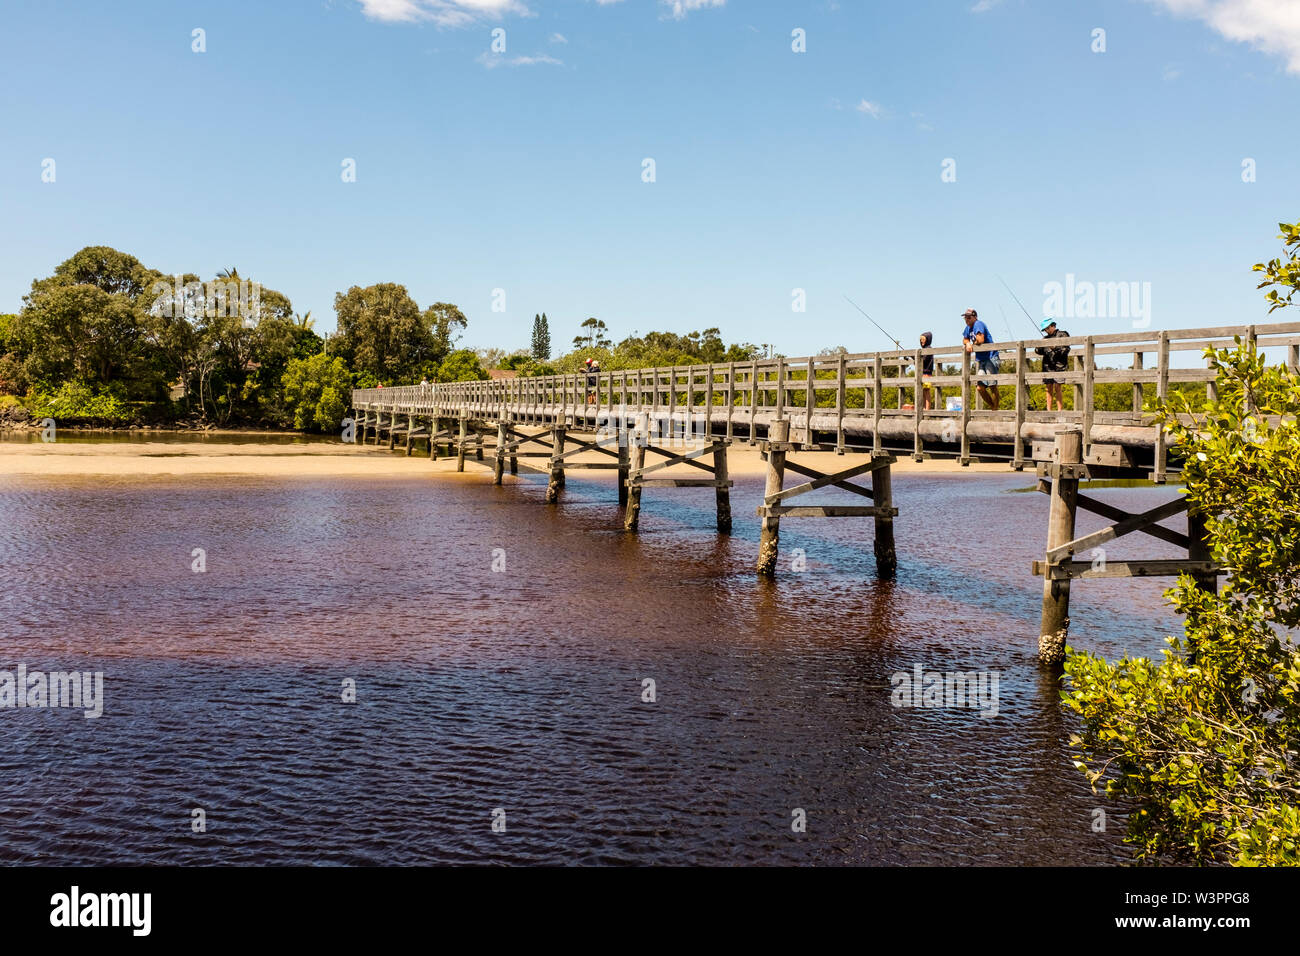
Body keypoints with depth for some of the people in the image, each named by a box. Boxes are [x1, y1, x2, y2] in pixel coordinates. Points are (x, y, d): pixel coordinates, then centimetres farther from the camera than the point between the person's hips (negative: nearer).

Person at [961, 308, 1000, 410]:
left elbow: (980, 340, -23)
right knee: (981, 387, 5)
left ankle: (995, 410, -4)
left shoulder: (978, 324, -12)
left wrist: (973, 344, -2)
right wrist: (968, 343, 1)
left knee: (992, 386, -9)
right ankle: (993, 407, 18)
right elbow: (965, 339, 25)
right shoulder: (968, 328, 13)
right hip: (982, 360, 9)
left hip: (991, 358, -9)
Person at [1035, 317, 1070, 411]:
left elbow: (1066, 349, -6)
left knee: (1057, 388, -11)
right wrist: (1038, 348, -5)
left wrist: (1055, 347, -18)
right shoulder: (1046, 337, 20)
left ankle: (1060, 410, -11)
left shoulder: (1062, 335, 4)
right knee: (1048, 388, 2)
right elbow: (1040, 351, 16)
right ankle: (1049, 410, 4)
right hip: (1047, 366, 5)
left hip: (1058, 365, -5)